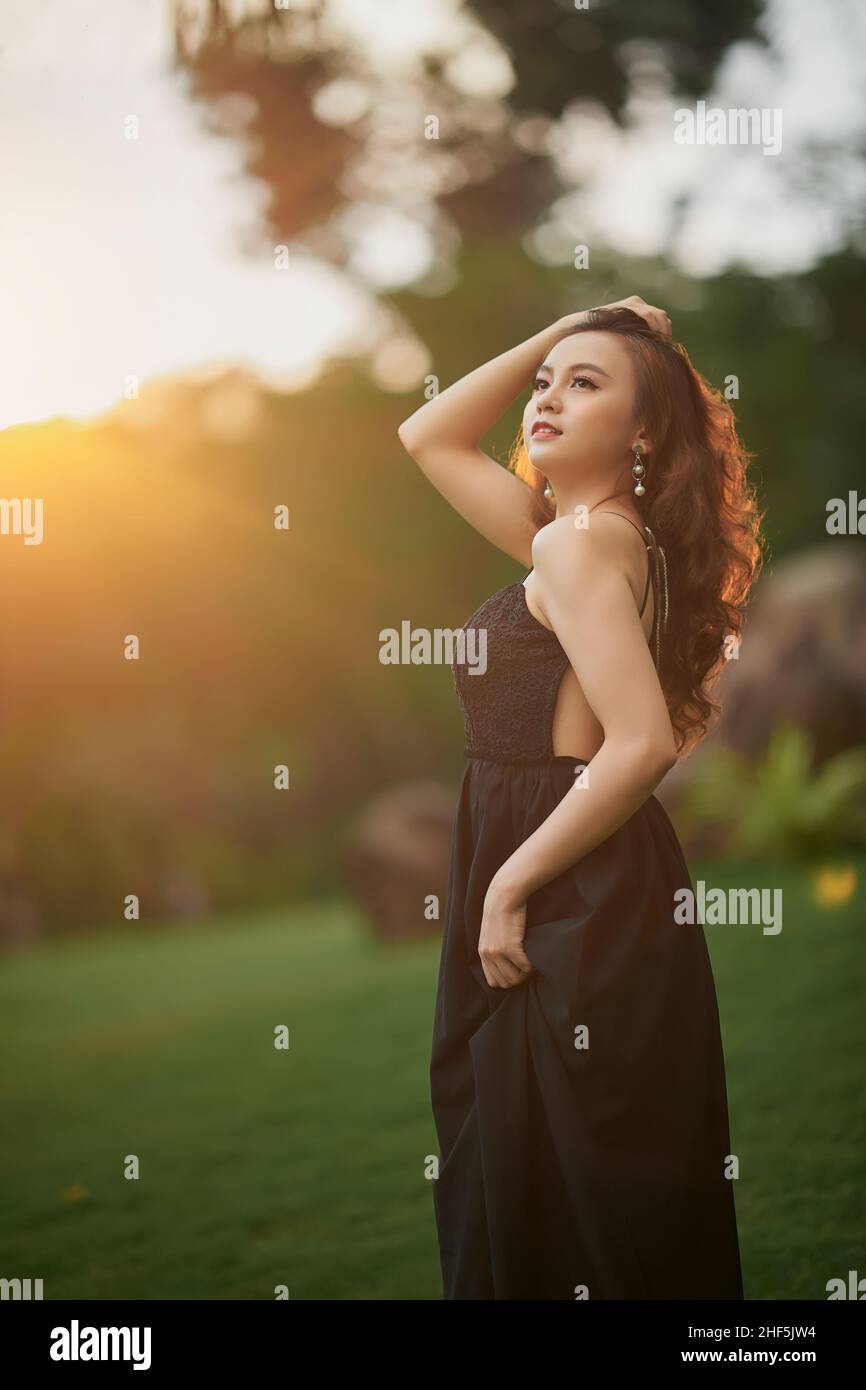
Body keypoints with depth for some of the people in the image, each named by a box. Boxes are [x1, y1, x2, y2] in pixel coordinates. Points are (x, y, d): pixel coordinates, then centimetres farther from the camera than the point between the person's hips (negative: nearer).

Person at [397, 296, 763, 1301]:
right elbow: (428, 437, 23)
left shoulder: (581, 542, -14)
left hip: (579, 913, -9)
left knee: (558, 1221, 0)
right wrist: (554, 333, 12)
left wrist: (511, 885, -18)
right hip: (581, 908, 9)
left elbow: (642, 743, -26)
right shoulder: (580, 532, 12)